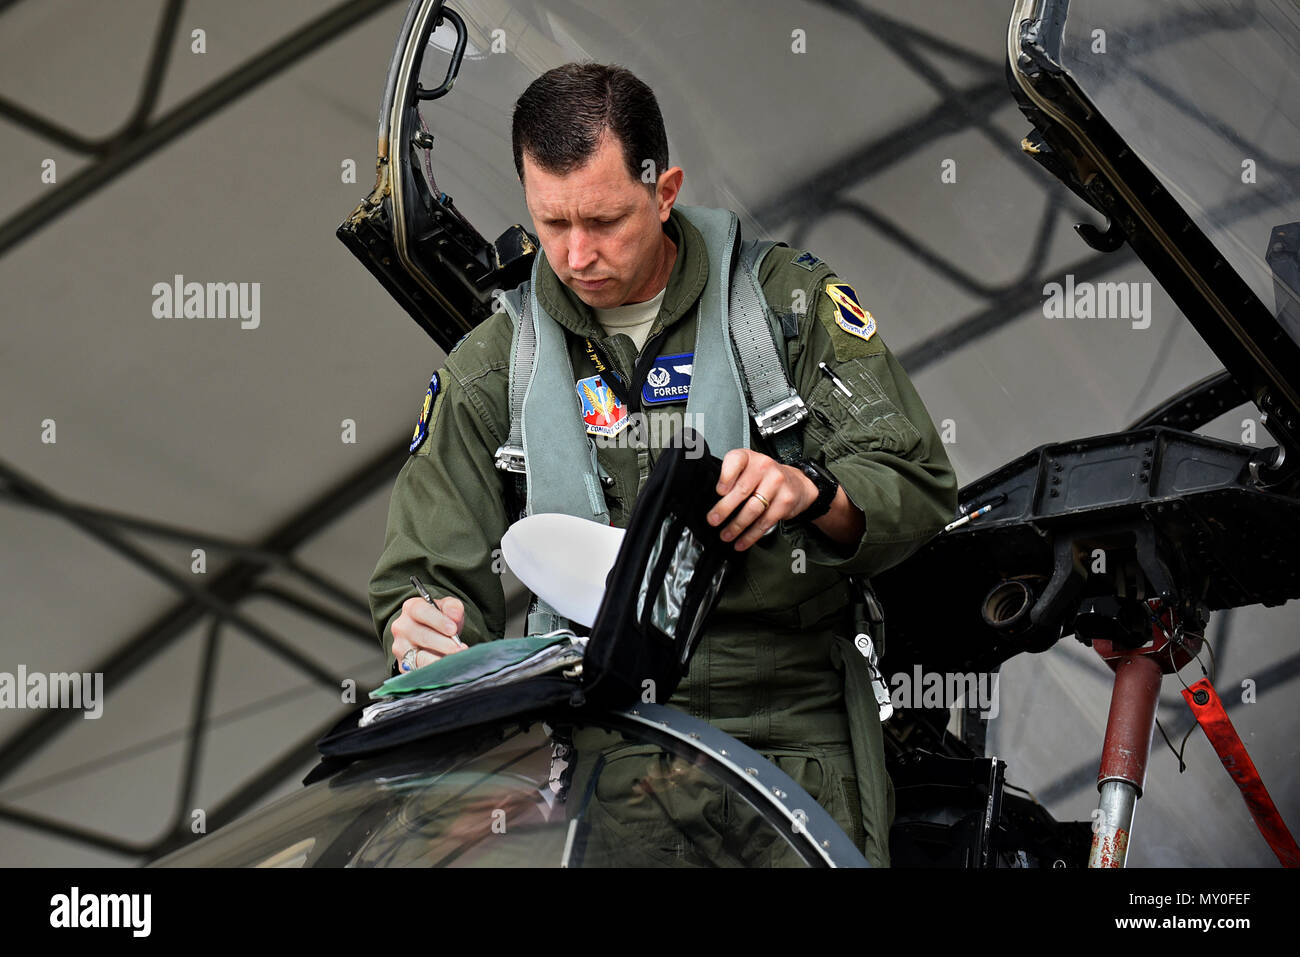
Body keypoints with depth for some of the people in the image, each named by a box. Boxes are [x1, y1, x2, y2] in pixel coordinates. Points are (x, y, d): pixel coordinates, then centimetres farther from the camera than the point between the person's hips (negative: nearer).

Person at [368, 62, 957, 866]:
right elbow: (431, 569, 14)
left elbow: (920, 490, 2)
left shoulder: (788, 300, 7)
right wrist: (425, 629, -10)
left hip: (787, 738, -1)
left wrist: (810, 492, -19)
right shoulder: (488, 367, 13)